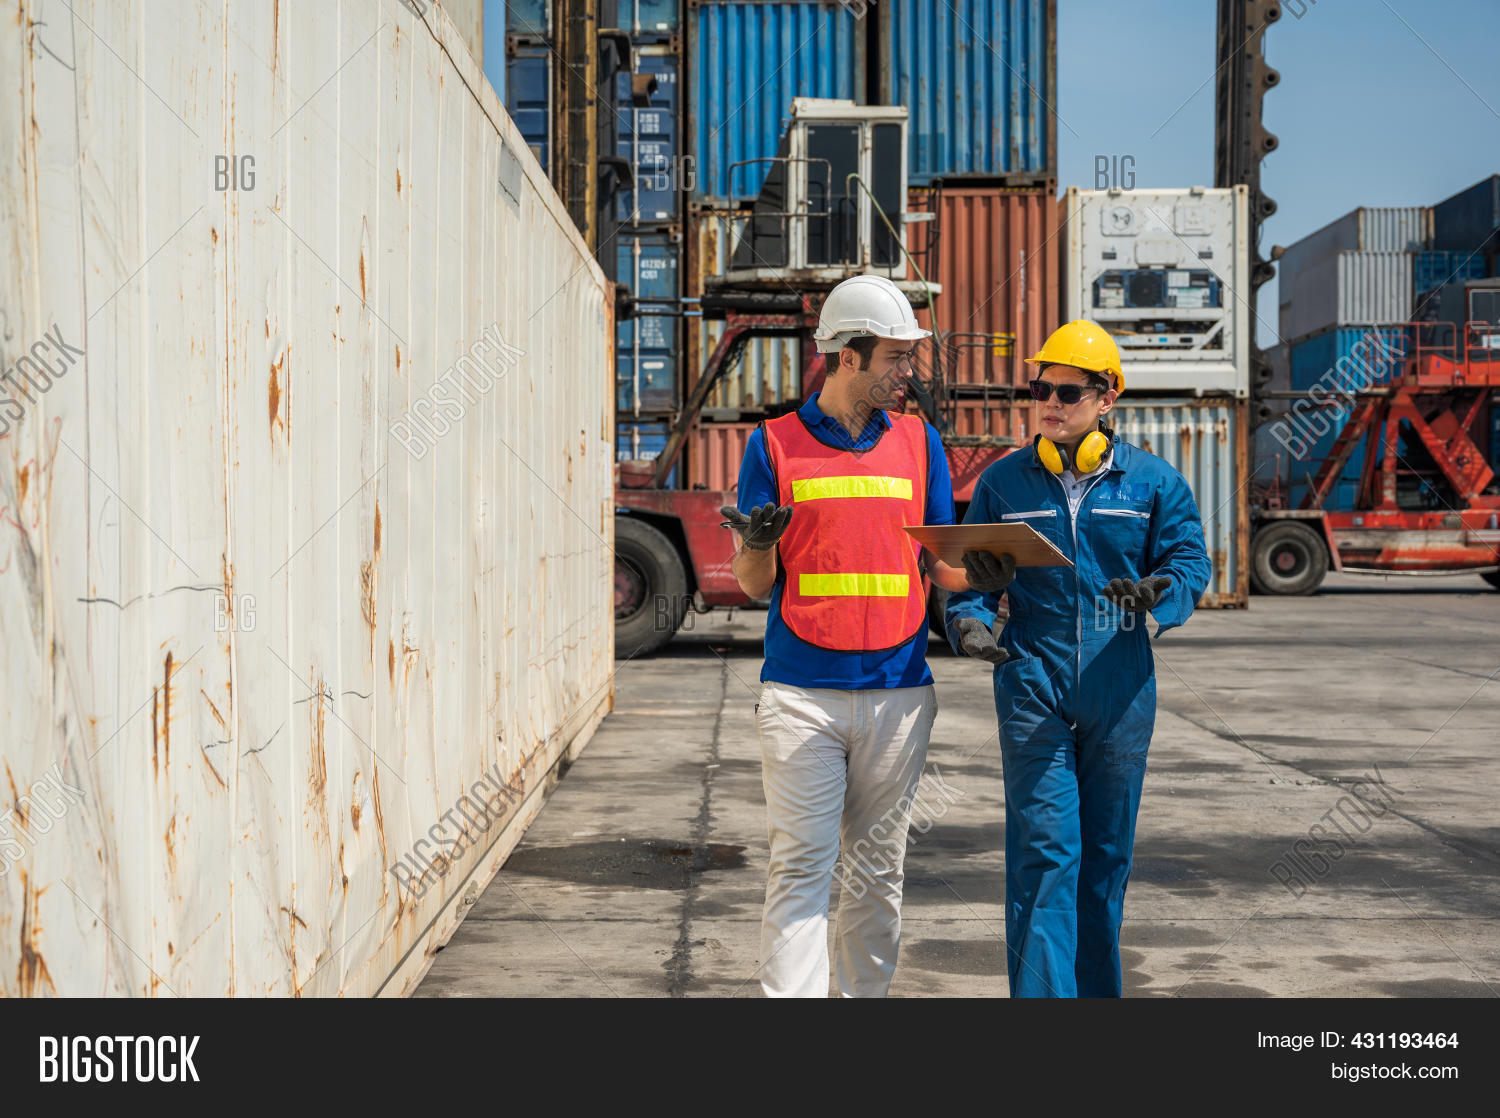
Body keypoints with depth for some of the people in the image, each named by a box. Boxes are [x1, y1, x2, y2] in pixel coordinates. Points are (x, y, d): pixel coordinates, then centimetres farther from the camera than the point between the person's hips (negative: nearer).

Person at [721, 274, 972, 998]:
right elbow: (754, 584, 4)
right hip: (801, 694, -3)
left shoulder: (920, 442, 11)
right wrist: (757, 544, -18)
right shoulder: (775, 443, 3)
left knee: (878, 870, 10)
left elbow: (942, 566, 12)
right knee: (802, 866, -5)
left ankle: (867, 992, 21)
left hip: (898, 691, 3)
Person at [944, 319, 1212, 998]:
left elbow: (1190, 566, 3)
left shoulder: (1152, 481, 6)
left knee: (1106, 853, 11)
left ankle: (1096, 989, 26)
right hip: (1031, 685, -1)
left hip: (1119, 691, 1)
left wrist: (1157, 591, -18)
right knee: (1043, 848, -8)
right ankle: (1041, 993, -7)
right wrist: (968, 621, -12)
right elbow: (972, 577, 9)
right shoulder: (1002, 483, 7)